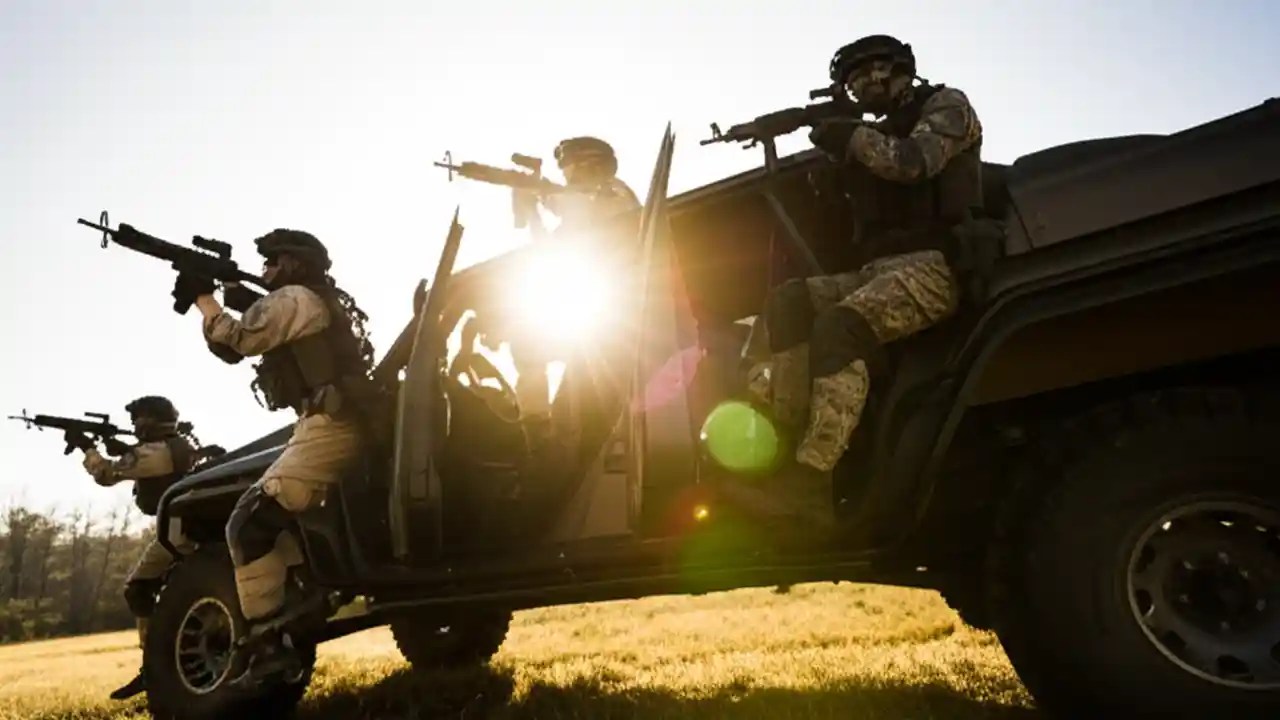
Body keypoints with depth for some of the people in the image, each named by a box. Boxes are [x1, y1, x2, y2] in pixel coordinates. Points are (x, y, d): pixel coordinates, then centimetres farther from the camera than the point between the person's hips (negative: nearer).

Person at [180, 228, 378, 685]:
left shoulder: (292, 298, -5)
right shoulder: (324, 303, 26)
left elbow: (231, 343, -12)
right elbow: (262, 342, 31)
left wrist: (202, 296, 1)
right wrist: (245, 302, 19)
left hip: (328, 428, -11)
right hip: (347, 424, 11)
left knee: (249, 525, -12)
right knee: (267, 515, 18)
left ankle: (267, 643, -13)